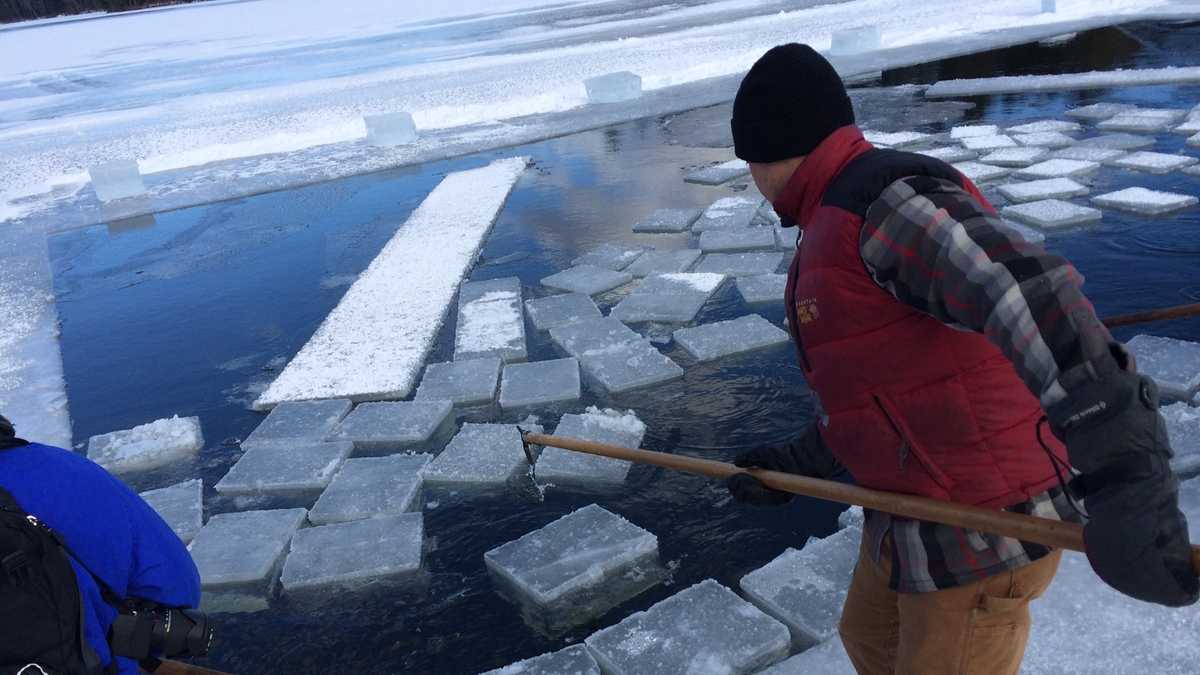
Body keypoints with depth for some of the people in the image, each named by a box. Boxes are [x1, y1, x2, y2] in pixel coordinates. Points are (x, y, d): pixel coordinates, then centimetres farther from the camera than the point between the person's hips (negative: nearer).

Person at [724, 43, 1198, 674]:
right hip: (914, 504, 10)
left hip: (983, 526, -10)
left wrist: (1122, 474, -51)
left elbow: (1034, 298, -39)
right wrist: (799, 461, 24)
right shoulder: (838, 229, 11)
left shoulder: (889, 200, -22)